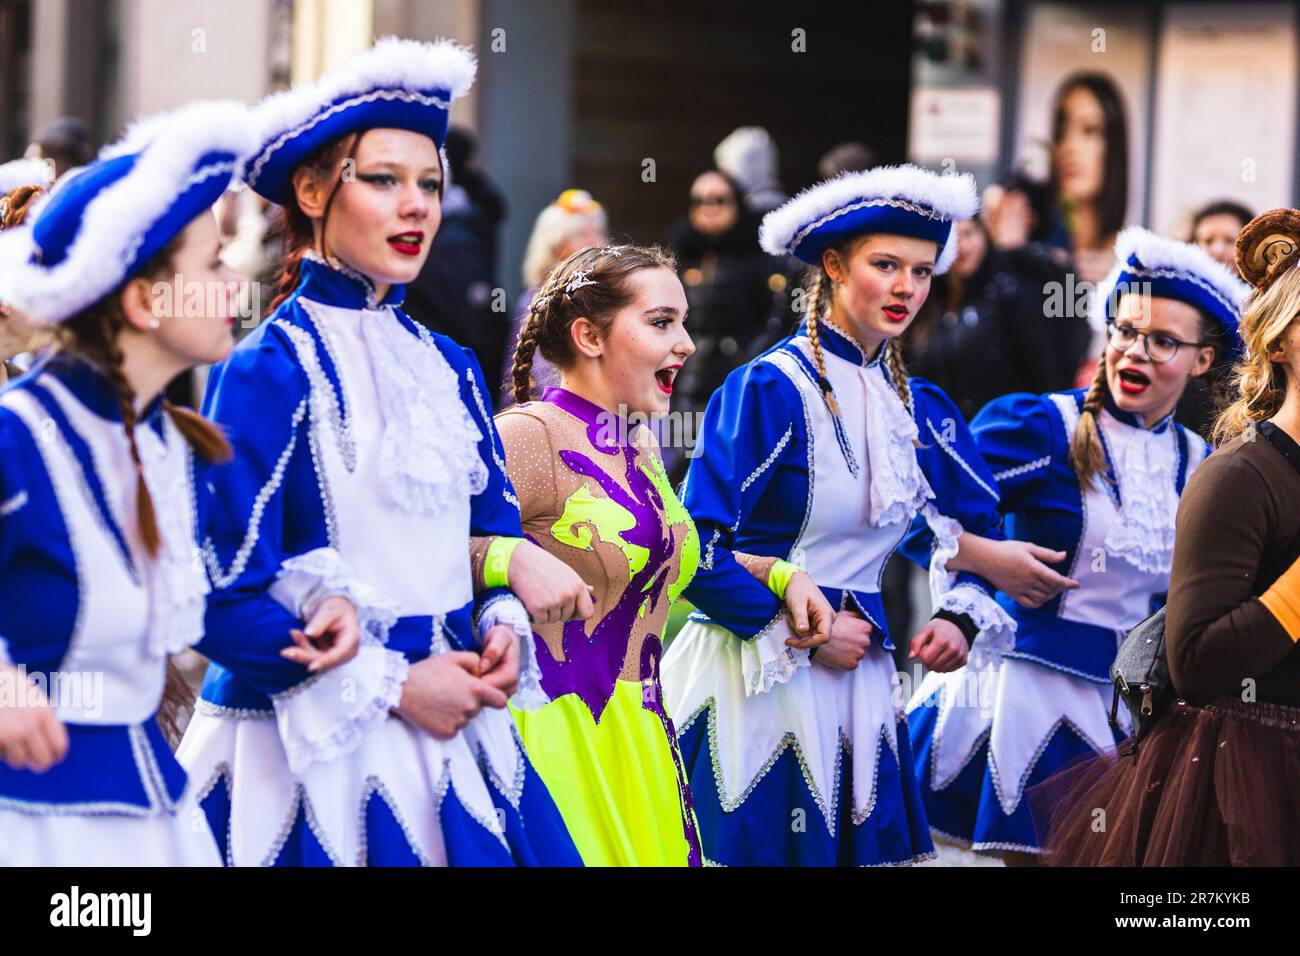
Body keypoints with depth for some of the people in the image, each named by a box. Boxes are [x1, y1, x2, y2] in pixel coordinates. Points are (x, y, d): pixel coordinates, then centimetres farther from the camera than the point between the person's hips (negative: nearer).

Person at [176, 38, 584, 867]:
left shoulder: (448, 366, 10)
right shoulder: (268, 371, -10)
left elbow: (495, 529, 19)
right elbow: (228, 595, -14)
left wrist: (503, 625, -2)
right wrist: (391, 685, -15)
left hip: (449, 733, 6)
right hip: (315, 751, -6)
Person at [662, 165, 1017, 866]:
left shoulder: (920, 408, 9)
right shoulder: (770, 388, -11)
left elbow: (980, 527, 23)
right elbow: (693, 546, -16)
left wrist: (961, 615, 4)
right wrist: (804, 634, -12)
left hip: (857, 677, 6)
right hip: (757, 673, -6)